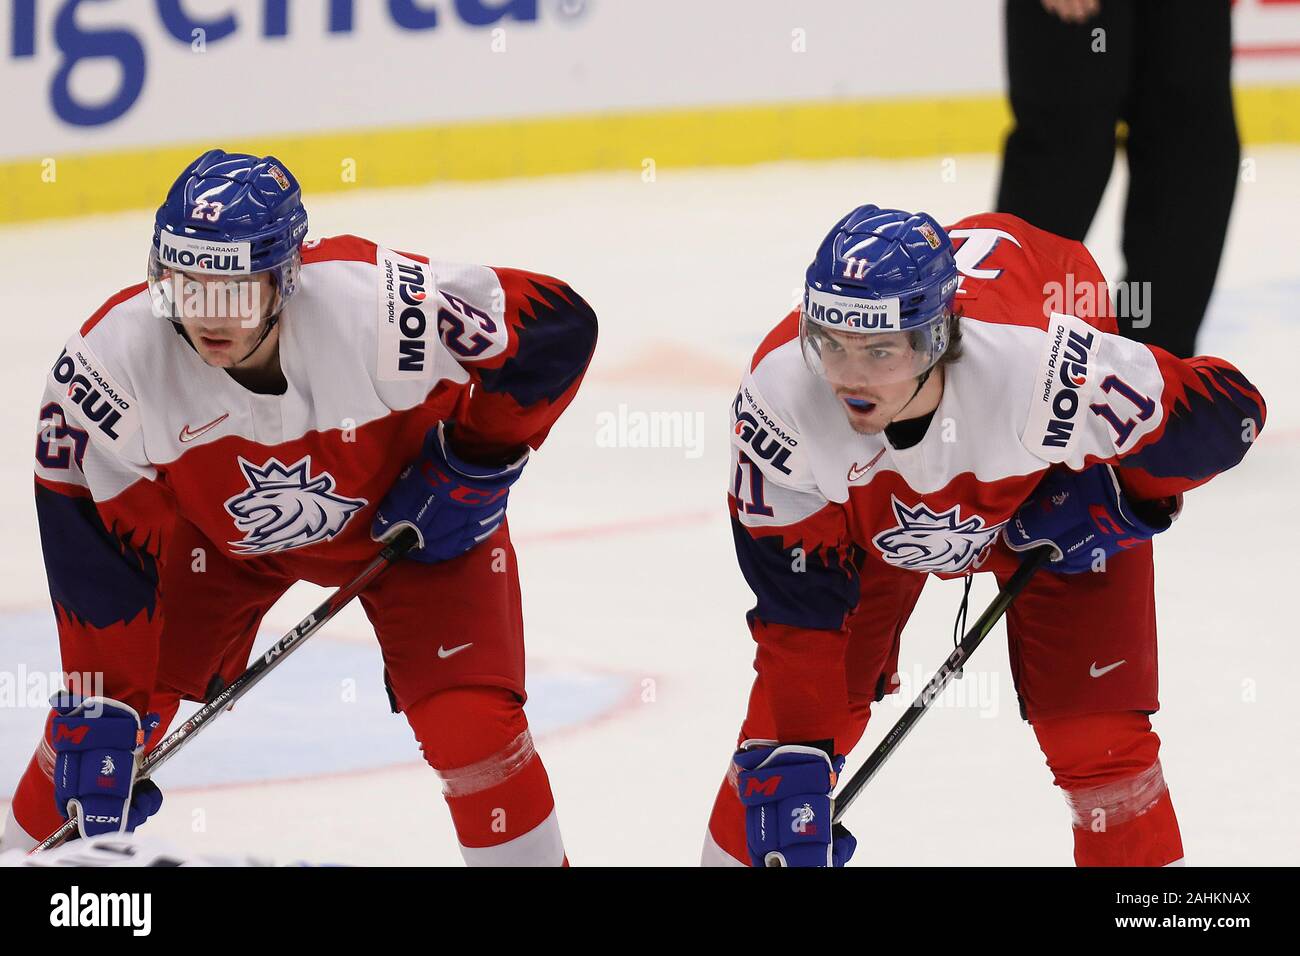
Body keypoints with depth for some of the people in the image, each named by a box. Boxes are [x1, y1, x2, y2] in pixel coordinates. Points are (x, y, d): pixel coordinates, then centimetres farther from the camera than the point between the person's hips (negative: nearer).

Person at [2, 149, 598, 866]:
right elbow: (94, 553, -23)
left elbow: (559, 324, -24)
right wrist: (100, 713, -23)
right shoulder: (109, 362, -33)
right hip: (217, 529, 2)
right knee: (92, 723, -3)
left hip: (403, 507, -2)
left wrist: (477, 466, -17)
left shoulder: (381, 309, -40)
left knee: (473, 727, -15)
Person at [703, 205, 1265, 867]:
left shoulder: (1045, 368, -44)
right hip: (872, 508, 1)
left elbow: (1228, 409, -27)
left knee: (1095, 730, -8)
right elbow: (795, 608, -27)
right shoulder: (777, 396, -37)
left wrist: (1119, 499, -25)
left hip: (1050, 490, -1)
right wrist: (793, 764, -30)